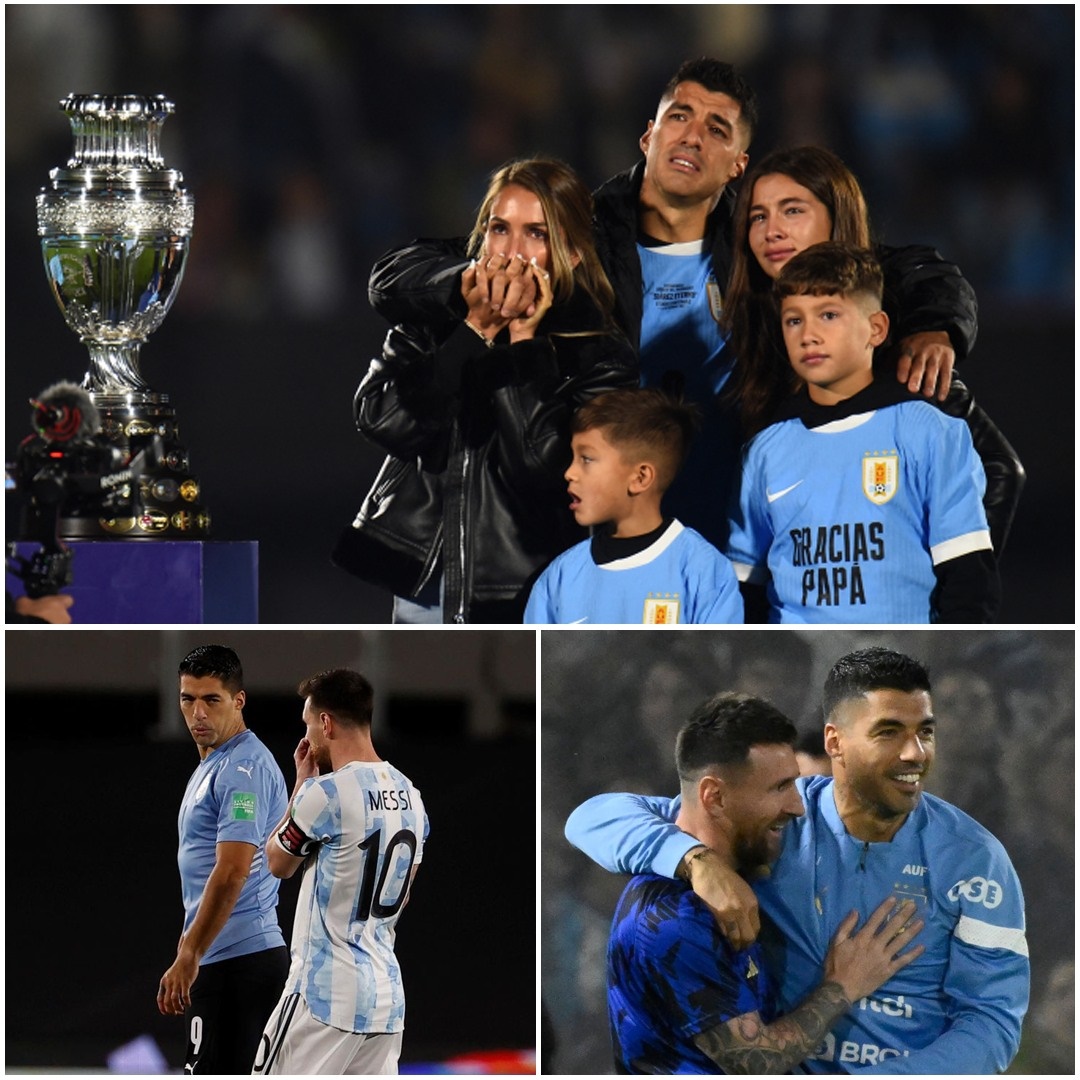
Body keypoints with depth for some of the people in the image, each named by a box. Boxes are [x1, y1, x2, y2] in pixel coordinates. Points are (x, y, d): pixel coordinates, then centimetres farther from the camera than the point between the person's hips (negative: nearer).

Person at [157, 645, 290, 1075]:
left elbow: (231, 873, -23)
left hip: (235, 959, -10)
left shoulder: (242, 768, -14)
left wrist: (188, 957, -23)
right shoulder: (212, 764, 19)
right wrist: (189, 944, 26)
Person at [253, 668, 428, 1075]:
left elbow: (277, 863, 2)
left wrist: (302, 782, 9)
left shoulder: (326, 793, -15)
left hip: (324, 995, -7)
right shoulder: (411, 797, 9)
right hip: (387, 994, 7)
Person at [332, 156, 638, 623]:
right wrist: (476, 331, -12)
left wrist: (522, 340, -15)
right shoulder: (435, 317, 6)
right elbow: (382, 420, -9)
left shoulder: (597, 356, -4)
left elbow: (540, 467, -18)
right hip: (421, 581, 3)